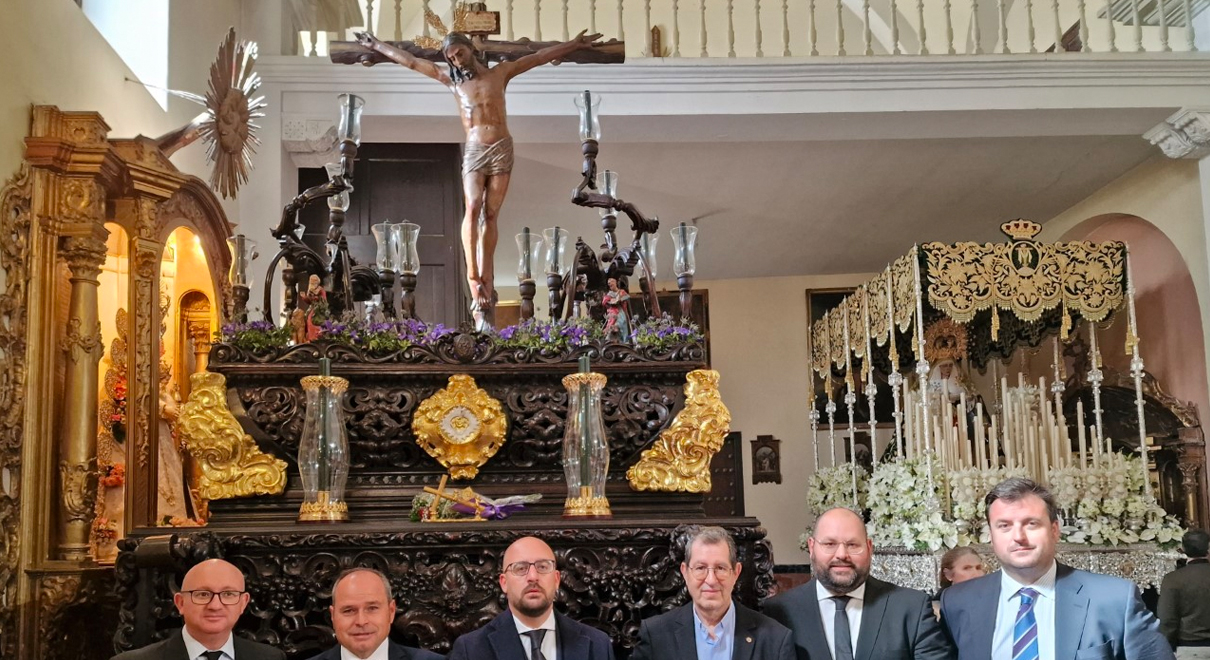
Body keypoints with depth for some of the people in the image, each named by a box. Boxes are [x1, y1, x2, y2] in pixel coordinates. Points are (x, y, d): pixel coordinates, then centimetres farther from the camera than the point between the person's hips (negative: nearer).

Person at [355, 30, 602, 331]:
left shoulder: (500, 72, 12)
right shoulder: (453, 82, 14)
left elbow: (540, 56, 12)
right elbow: (411, 61, 17)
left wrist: (575, 44, 13)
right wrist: (378, 46, 20)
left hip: (502, 148, 0)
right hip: (474, 151, 0)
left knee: (490, 215, -3)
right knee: (473, 208, -19)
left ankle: (485, 281, -1)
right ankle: (473, 277, -22)